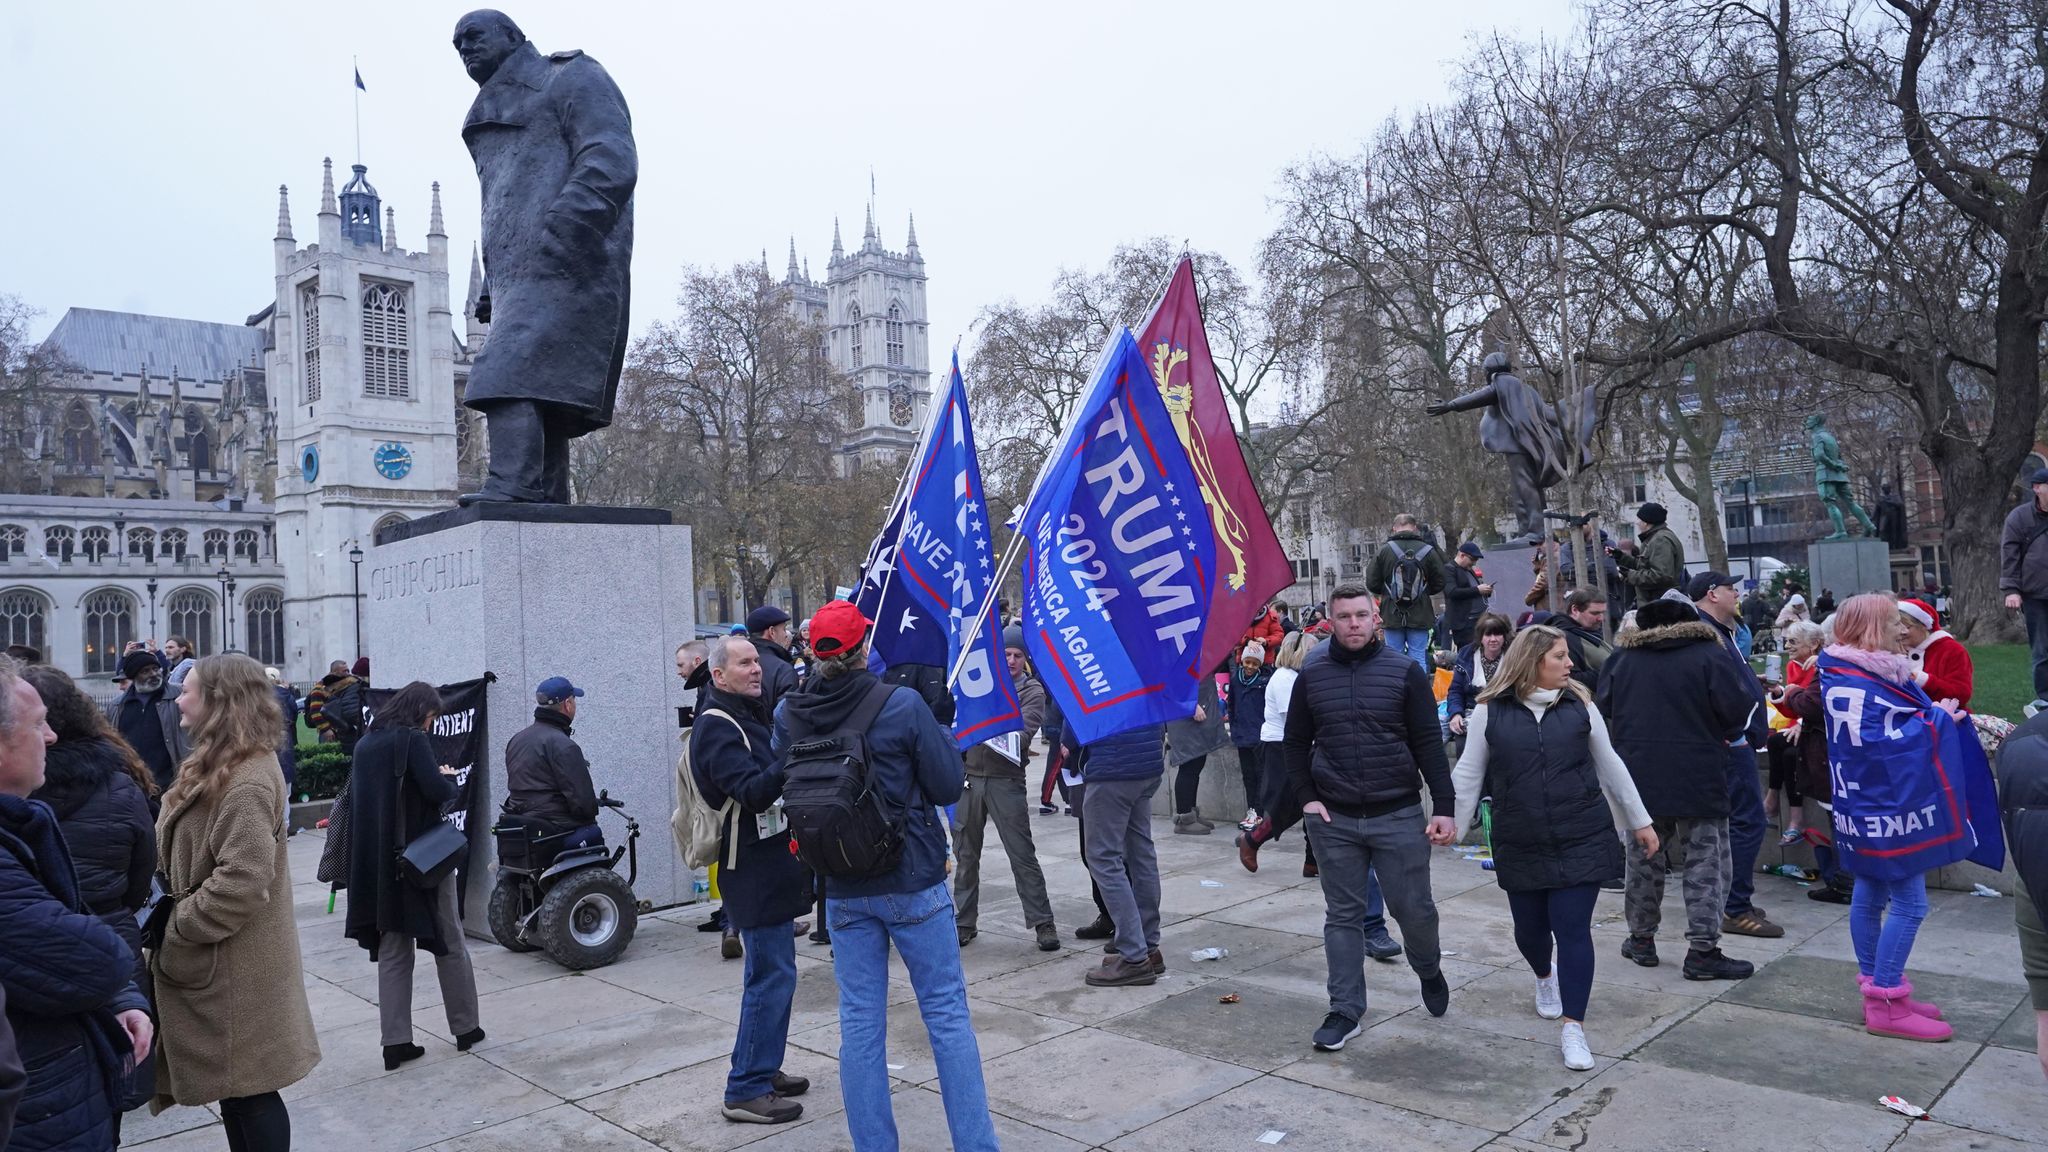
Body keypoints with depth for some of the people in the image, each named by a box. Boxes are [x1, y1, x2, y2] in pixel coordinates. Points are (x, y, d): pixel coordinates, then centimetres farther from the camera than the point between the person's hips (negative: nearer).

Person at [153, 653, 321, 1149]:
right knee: (232, 1086, 17)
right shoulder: (221, 768, 11)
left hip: (233, 968, -10)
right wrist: (175, 922, 9)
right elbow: (186, 859, 21)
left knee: (248, 1088, 2)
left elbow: (241, 881, -27)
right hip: (218, 961, 10)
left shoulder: (247, 782, -22)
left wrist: (176, 932, -16)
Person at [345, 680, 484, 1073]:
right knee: (449, 944, 8)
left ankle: (396, 1042, 9)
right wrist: (450, 776, 1)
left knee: (392, 952, 10)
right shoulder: (412, 739, -13)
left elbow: (357, 797, 17)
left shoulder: (366, 743, 9)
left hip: (378, 861, 6)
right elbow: (438, 792, -21)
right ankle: (466, 1029, 16)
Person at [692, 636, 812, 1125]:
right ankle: (746, 1092, 2)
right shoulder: (716, 726, -16)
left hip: (772, 864, 10)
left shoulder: (748, 716, 15)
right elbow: (753, 792, -29)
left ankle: (762, 1070, 28)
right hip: (754, 869, -10)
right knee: (771, 977, -7)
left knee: (773, 974, 17)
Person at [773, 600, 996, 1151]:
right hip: (913, 883, -3)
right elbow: (949, 786, -8)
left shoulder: (789, 717, -5)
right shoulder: (903, 706, -16)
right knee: (947, 1012, 8)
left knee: (860, 1020, 12)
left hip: (842, 889, 3)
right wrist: (938, 730, 7)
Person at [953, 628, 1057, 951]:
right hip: (970, 776, 3)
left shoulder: (1032, 691, 1)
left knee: (1023, 855, -2)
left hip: (1006, 780, -3)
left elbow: (1023, 732, -13)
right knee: (965, 854, 10)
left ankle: (1043, 923, 6)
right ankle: (964, 921, 21)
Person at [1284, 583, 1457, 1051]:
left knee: (1413, 907, 7)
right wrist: (1306, 798, -2)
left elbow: (1429, 744, -2)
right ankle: (1346, 1010, 17)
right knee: (1342, 915, 7)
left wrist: (1443, 806, -8)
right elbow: (1296, 743, 9)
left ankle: (1429, 970, 39)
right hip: (1333, 819, 1)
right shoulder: (1311, 675, 2)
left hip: (1399, 815, -1)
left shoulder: (1405, 671, -2)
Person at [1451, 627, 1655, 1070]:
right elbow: (1468, 772, 1)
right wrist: (1451, 824, -4)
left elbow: (1609, 765, 11)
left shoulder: (1580, 705, 1)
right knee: (1529, 928, 14)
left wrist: (1640, 821, 15)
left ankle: (1572, 1027, 5)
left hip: (1582, 840, 0)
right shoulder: (1490, 711, -4)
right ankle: (1545, 978, 47)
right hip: (1520, 846, 0)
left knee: (1573, 930, -4)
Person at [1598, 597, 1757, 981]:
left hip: (1638, 777, 4)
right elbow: (1740, 709, -11)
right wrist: (1720, 734, 8)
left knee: (1643, 860, 13)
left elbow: (1602, 712, 8)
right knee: (1705, 862, 3)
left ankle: (1641, 939, 22)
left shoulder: (1621, 658, 4)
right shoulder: (1708, 655, -7)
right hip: (1699, 779, -4)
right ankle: (1703, 951, 2)